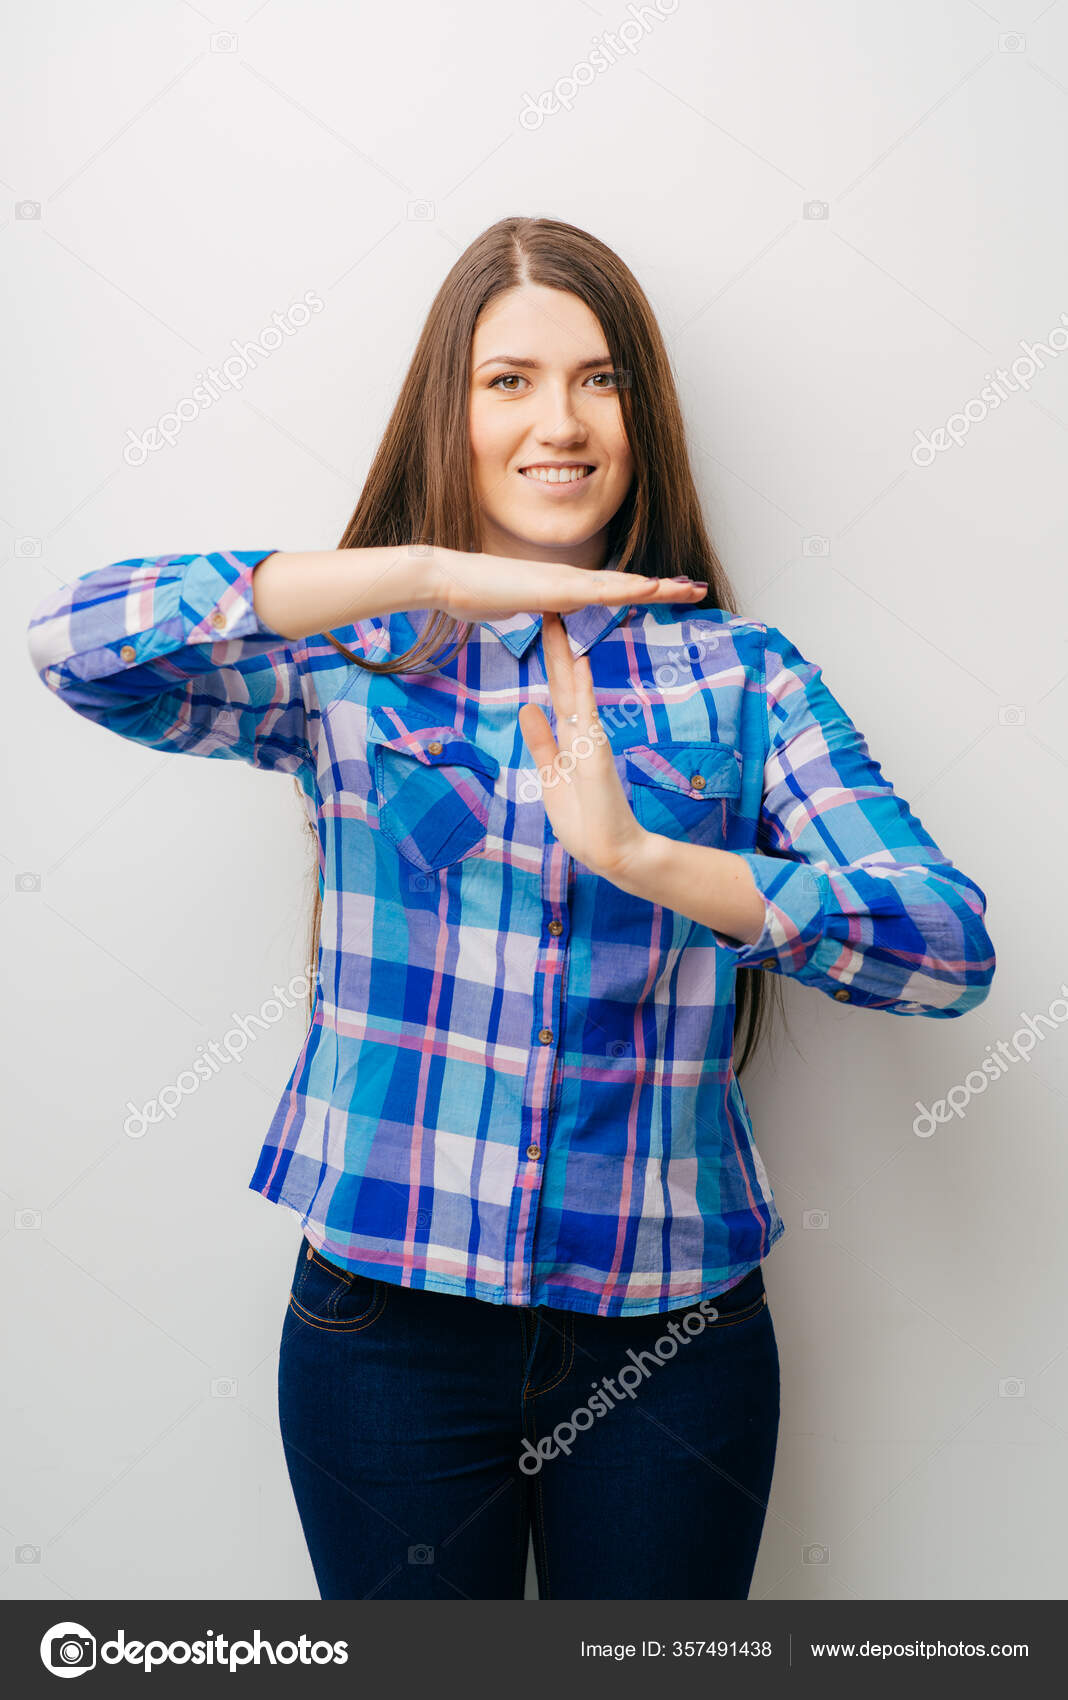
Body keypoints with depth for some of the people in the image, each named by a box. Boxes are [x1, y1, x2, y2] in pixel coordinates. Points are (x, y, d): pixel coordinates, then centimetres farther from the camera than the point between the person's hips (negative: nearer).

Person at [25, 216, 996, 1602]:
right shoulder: (355, 661, 0)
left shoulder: (738, 672, -1)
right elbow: (80, 646, -17)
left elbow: (949, 944, -12)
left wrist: (639, 855, -26)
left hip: (668, 1333, 1)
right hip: (388, 1319, 0)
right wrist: (426, 575, -22)